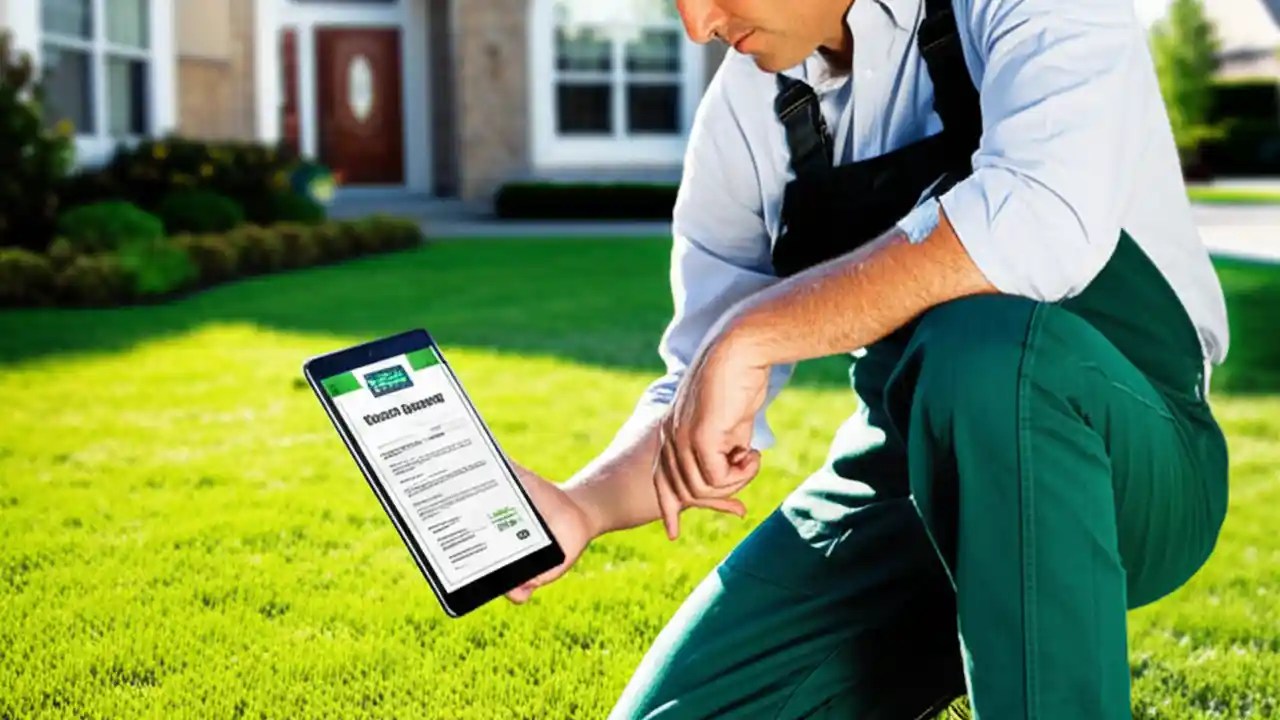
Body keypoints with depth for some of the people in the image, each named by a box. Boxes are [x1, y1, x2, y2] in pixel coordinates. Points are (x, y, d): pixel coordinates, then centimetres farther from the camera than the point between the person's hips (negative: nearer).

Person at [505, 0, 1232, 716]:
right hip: (909, 481, 5)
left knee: (981, 341, -36)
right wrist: (580, 506, -15)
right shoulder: (742, 111, 0)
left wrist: (752, 334, -30)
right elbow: (701, 402, 3)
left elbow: (1047, 221, -35)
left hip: (1130, 465, -5)